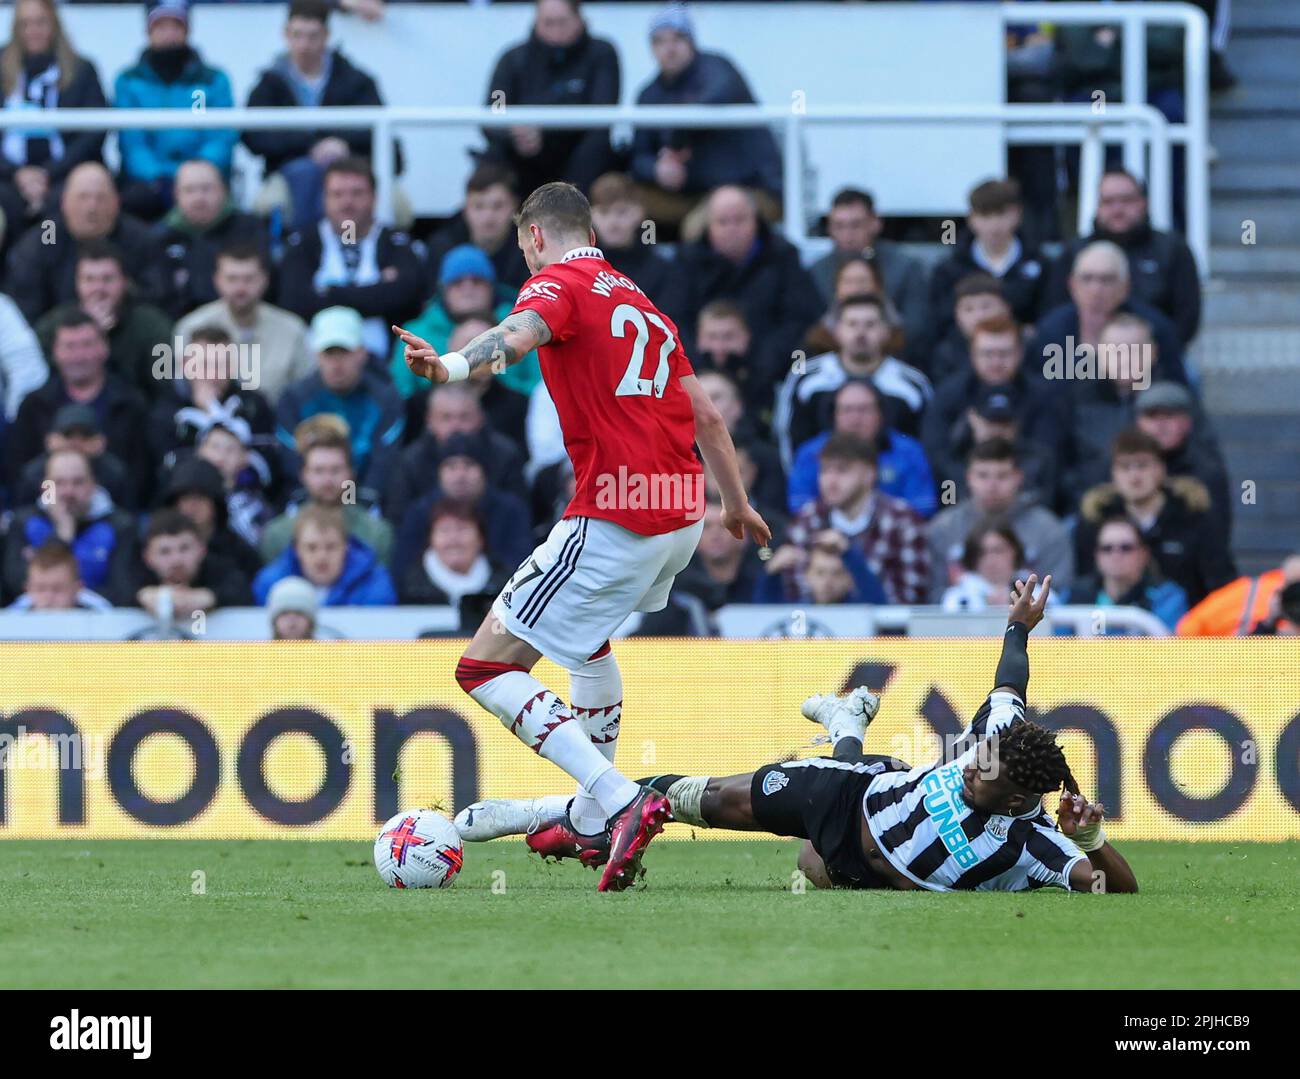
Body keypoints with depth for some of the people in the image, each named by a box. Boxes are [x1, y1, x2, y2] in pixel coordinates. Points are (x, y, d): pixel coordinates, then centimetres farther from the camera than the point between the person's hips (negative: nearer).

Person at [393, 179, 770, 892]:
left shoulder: (559, 283, -2)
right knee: (588, 636, 36)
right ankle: (593, 823, 40)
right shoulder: (640, 304, 22)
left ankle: (622, 803, -19)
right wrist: (738, 506, 41)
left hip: (616, 523, -9)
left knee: (486, 668, -5)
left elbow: (521, 333, -26)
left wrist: (451, 366, -46)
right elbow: (706, 417, 27)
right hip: (683, 516, 9)